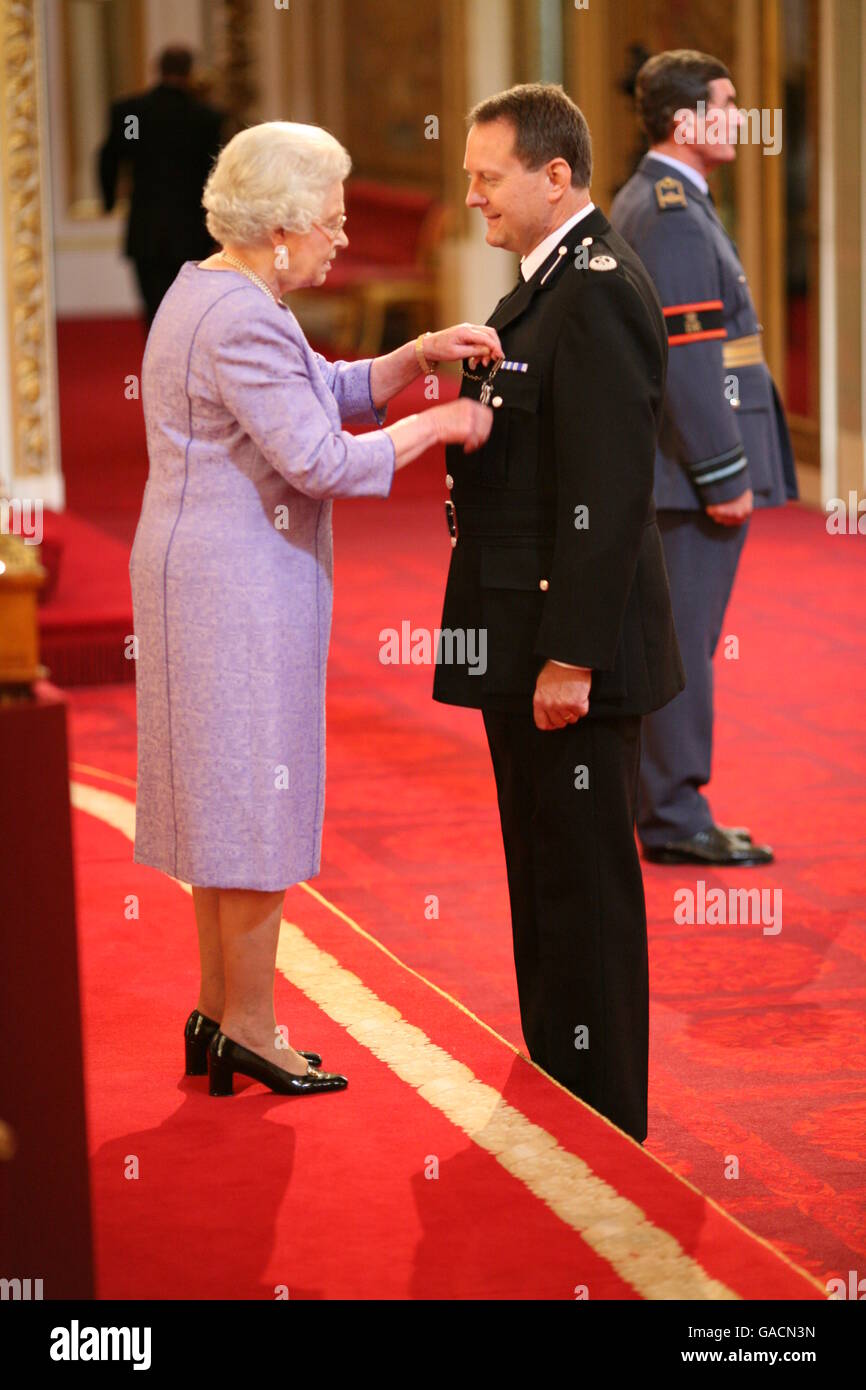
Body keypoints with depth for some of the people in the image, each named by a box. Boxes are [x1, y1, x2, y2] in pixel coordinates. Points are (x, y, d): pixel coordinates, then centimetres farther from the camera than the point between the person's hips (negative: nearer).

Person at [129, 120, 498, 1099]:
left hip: (204, 573, 11)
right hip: (240, 586, -11)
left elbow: (325, 391, 18)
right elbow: (320, 460, -23)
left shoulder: (211, 291, 13)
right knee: (255, 794, -2)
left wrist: (419, 355, 5)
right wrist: (438, 424, -12)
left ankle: (216, 1013, 23)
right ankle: (250, 1030, 6)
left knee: (228, 795, 15)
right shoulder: (242, 318, -20)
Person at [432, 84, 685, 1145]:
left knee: (585, 886, -1)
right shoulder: (546, 289, 15)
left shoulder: (597, 291, -18)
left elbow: (606, 493, -23)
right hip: (523, 640, 10)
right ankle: (555, 1088, 28)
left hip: (569, 650, -10)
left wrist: (571, 657, -24)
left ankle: (604, 1125, 8)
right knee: (543, 881, 17)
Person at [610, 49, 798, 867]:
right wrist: (723, 475, -19)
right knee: (682, 646, -4)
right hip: (689, 476, -10)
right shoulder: (674, 218, -17)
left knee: (665, 641, 14)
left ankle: (653, 803, 22)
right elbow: (686, 358, -22)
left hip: (660, 472, 10)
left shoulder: (638, 203, 15)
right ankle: (676, 820, 1)